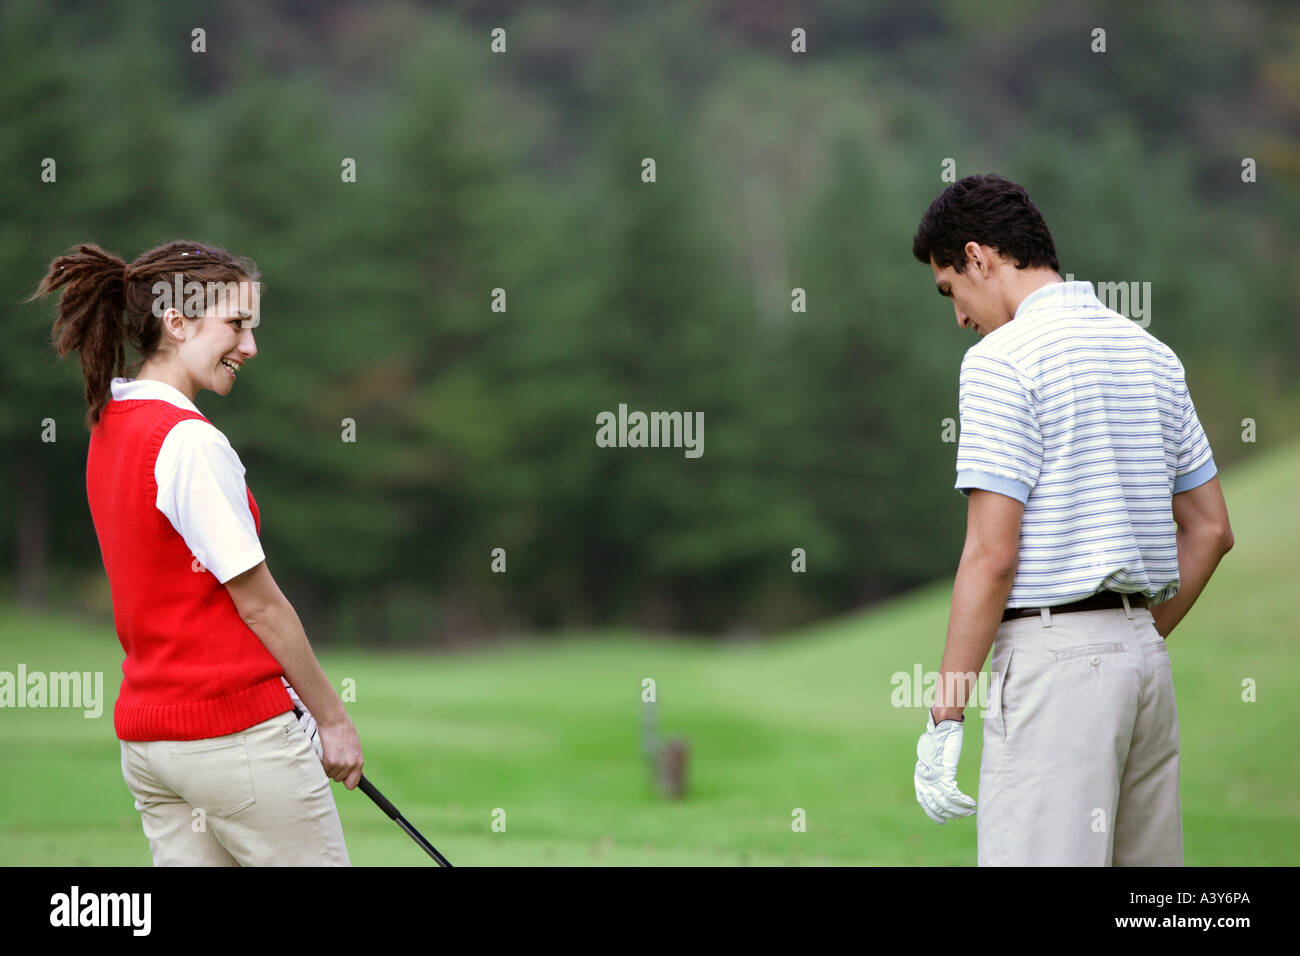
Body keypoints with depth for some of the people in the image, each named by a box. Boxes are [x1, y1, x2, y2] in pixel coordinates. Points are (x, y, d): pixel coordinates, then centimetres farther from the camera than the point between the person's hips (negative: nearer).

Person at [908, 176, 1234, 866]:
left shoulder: (1002, 359, -10)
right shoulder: (1152, 354, 15)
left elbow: (992, 555, -15)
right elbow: (1210, 529, 18)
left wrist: (943, 718, -11)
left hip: (1051, 654, -8)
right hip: (1143, 656, 8)